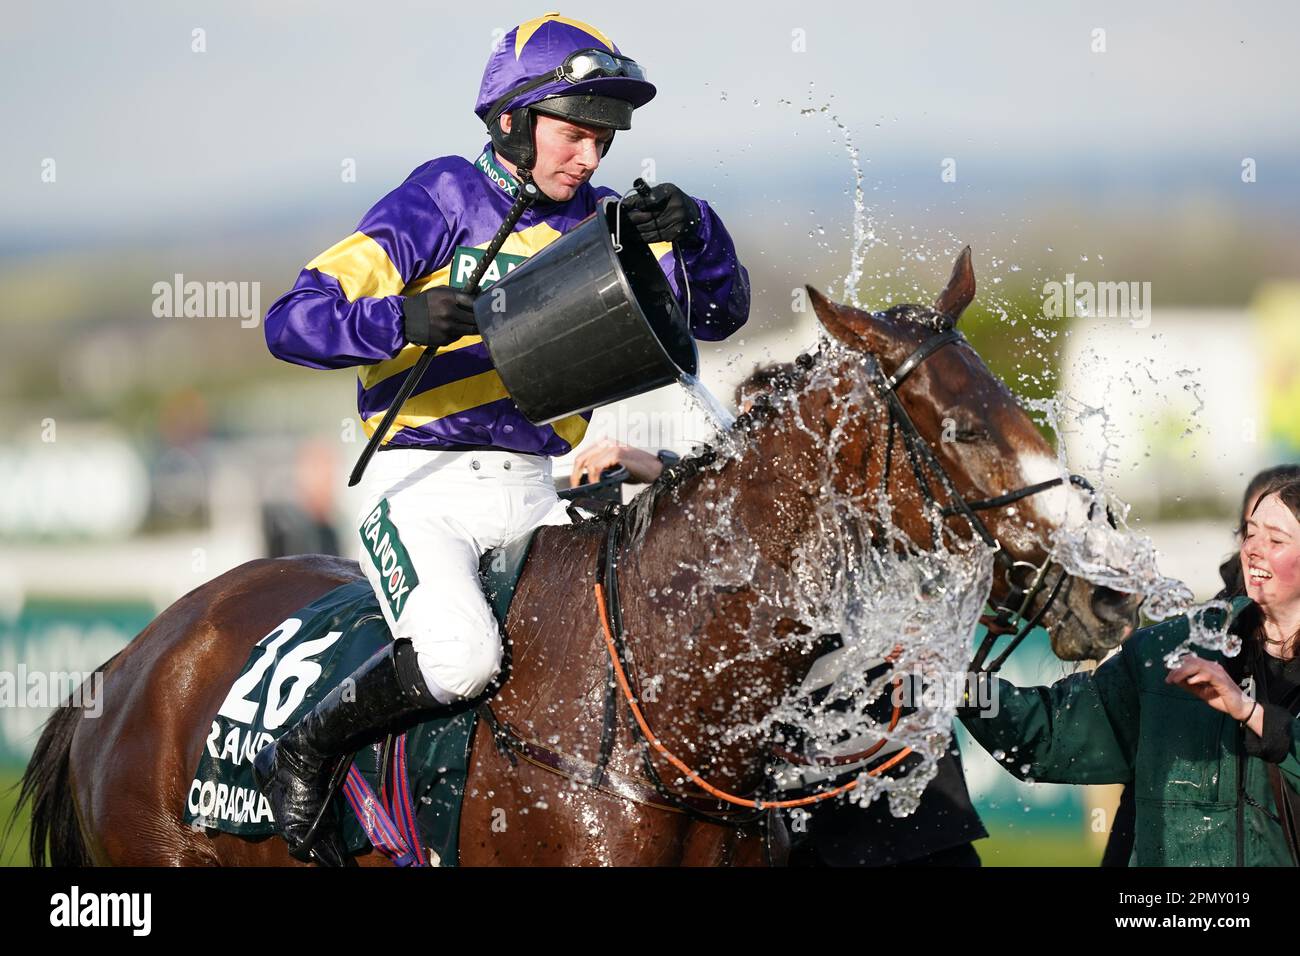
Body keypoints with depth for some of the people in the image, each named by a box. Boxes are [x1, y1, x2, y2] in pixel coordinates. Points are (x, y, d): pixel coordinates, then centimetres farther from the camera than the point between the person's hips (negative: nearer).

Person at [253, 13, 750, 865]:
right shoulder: (445, 198, -3)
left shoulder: (600, 222, 12)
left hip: (534, 496, 5)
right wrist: (401, 321, -30)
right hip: (422, 487, -5)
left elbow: (719, 313, 7)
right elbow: (294, 321, -10)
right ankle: (305, 752, -6)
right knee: (459, 657, -31)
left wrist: (694, 233, -13)